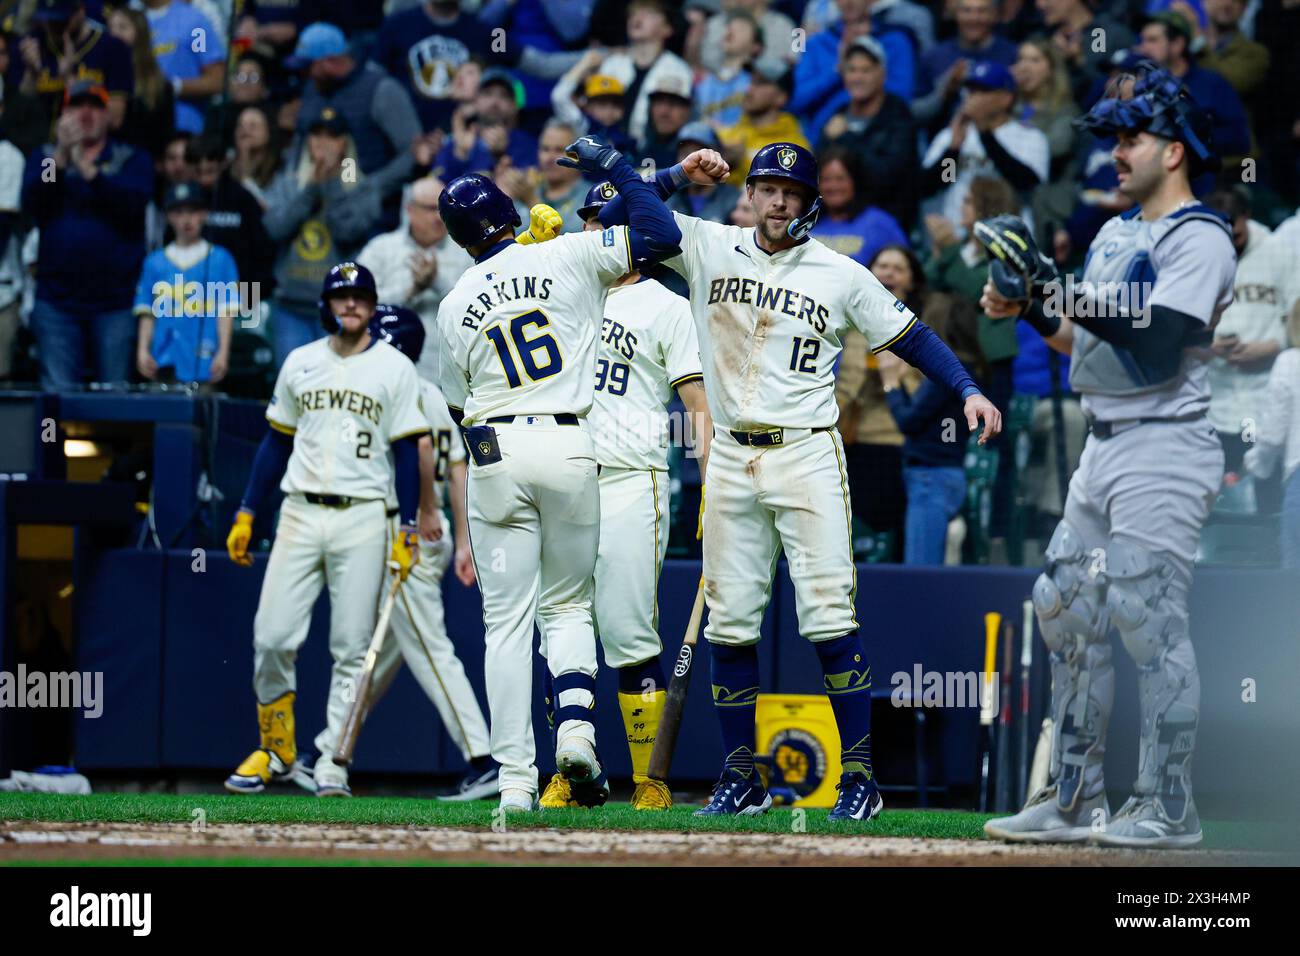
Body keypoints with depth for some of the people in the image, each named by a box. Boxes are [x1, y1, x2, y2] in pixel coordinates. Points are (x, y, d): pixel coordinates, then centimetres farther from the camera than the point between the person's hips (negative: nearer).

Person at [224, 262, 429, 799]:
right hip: (300, 513, 3)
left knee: (352, 649, -3)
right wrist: (246, 514, 10)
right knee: (271, 637, -4)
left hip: (362, 519, -3)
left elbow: (407, 453, 0)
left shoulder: (395, 369, 2)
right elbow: (276, 443, 16)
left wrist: (407, 532, -8)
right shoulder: (300, 363, 12)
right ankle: (276, 752, 12)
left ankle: (331, 765, 1)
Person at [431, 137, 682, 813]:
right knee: (568, 605, 14)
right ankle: (575, 730, -11)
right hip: (570, 449, 0)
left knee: (507, 621, 3)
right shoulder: (565, 258, 0)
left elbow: (460, 406, 14)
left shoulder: (454, 308, 7)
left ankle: (515, 779, -4)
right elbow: (661, 234, -4)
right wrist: (615, 167, 7)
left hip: (494, 454, 0)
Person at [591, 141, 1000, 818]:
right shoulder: (707, 249, 8)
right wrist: (678, 175, -6)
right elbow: (618, 216, 7)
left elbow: (908, 336, 8)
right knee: (729, 625, 3)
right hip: (731, 459, 3)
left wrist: (967, 390, -4)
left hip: (806, 454, -3)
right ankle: (741, 780, 13)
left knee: (830, 620, -11)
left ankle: (859, 776, -6)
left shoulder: (842, 276, 3)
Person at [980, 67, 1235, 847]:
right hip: (1104, 450, 10)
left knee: (1149, 621, -12)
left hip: (1164, 452, -10)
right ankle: (1075, 802, 15)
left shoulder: (1199, 240, -10)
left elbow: (1157, 351, -21)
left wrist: (1062, 294, -21)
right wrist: (1029, 310, 8)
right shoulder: (1117, 236, 19)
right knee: (1066, 610, 9)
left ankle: (1168, 808, -8)